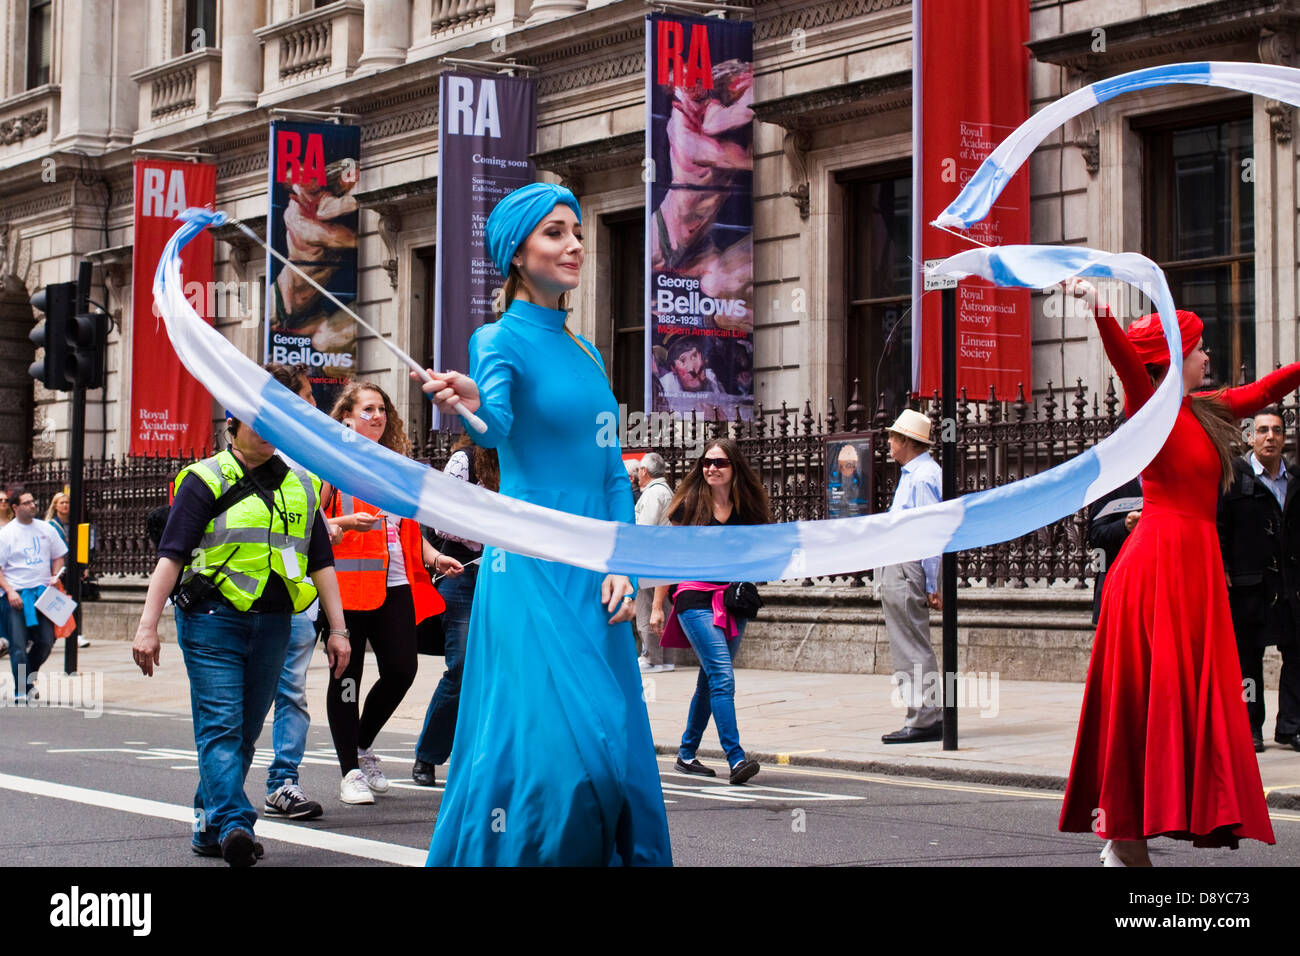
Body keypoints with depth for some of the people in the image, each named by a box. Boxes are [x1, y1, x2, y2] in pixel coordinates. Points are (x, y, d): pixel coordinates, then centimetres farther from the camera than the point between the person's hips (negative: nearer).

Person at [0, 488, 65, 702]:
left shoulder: (46, 529, 9)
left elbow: (58, 556, 19)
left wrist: (55, 576, 1)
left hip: (43, 592, 4)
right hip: (17, 594, -4)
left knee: (46, 641, 2)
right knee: (18, 645, -6)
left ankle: (29, 676, 27)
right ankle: (21, 691, -1)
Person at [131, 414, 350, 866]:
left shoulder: (302, 484, 15)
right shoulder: (205, 480, 0)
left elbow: (321, 561, 17)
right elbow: (171, 555, -5)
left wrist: (337, 629, 11)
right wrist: (148, 626, -13)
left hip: (273, 623, 5)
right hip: (213, 619, -5)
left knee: (245, 731, 8)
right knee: (221, 726, -13)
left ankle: (209, 827, 18)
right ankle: (234, 824, -22)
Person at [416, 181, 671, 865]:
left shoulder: (586, 354, 16)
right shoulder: (501, 340, -4)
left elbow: (613, 472, 15)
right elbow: (496, 425, -24)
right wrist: (472, 405, -48)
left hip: (595, 572, 7)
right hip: (530, 569, -7)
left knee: (614, 744, 5)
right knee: (551, 744, -14)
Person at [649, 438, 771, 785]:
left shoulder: (748, 508, 8)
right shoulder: (689, 504, -1)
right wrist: (657, 605, 4)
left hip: (733, 603, 4)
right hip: (695, 598, -4)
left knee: (710, 680, 11)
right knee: (723, 677, -17)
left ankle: (686, 753, 26)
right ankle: (736, 759, -22)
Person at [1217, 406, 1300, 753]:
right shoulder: (1234, 475, -1)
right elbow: (1217, 526, -4)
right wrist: (1221, 570, -10)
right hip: (1248, 584, -4)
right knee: (1247, 657, 4)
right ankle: (1250, 729, 12)